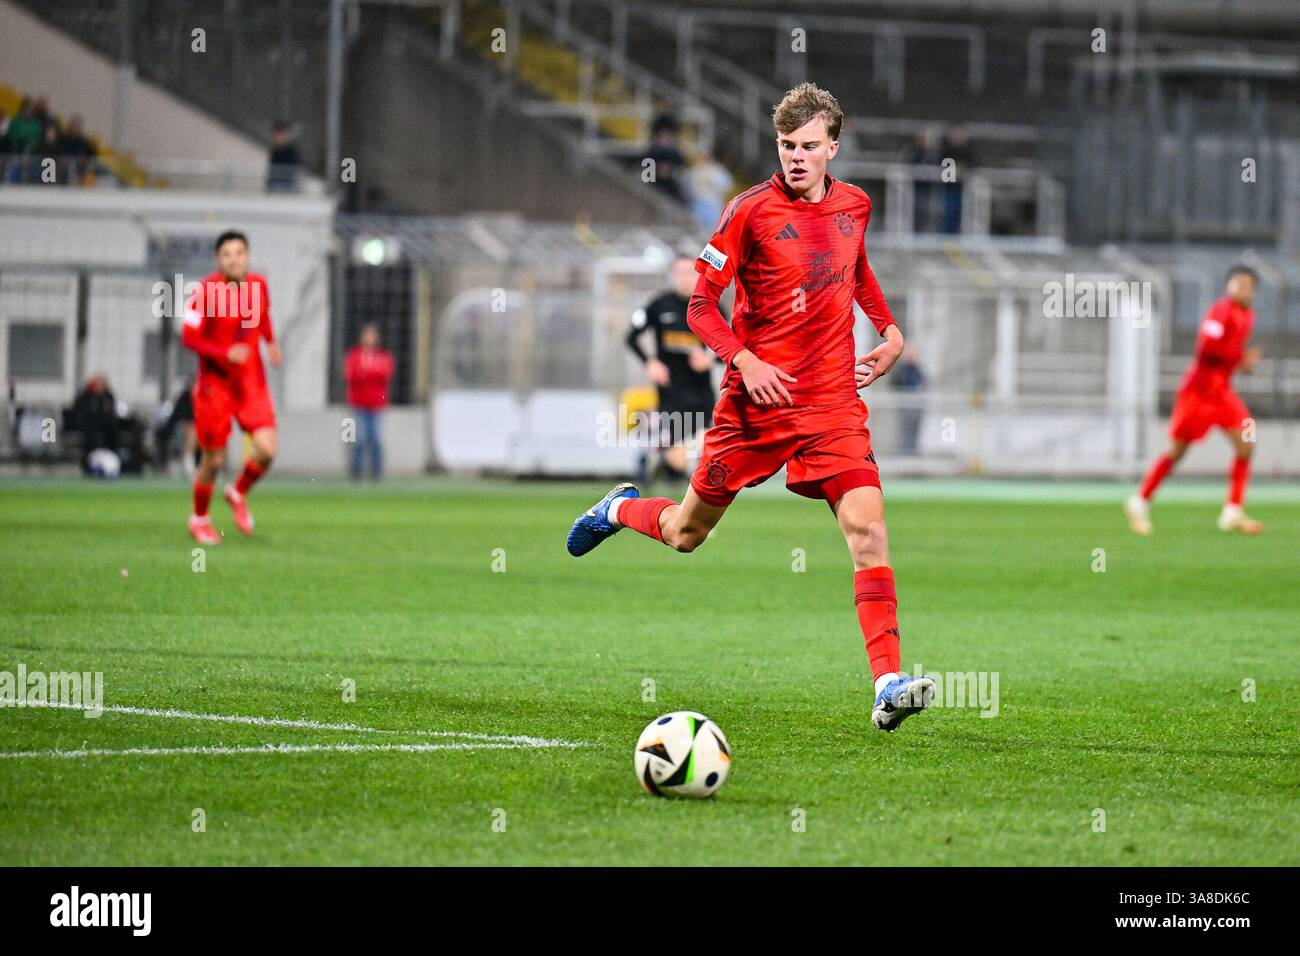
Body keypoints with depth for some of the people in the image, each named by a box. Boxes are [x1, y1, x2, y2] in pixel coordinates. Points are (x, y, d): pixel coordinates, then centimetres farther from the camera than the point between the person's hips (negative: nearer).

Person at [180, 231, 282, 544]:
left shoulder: (258, 284, 0)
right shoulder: (206, 290, -15)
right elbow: (189, 337, -15)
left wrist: (270, 343, 5)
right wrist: (225, 353, -27)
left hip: (252, 383, 4)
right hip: (215, 385, -3)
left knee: (266, 450, -13)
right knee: (214, 460, 3)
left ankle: (239, 494, 18)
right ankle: (200, 518, 29)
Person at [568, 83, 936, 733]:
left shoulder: (853, 206, 7)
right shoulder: (750, 211, -9)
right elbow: (701, 304, -7)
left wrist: (889, 329, 16)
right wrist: (744, 360, -21)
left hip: (833, 403, 3)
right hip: (757, 397, -2)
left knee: (867, 526, -17)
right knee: (685, 533, 11)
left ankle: (888, 685, -21)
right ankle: (621, 510, 47)